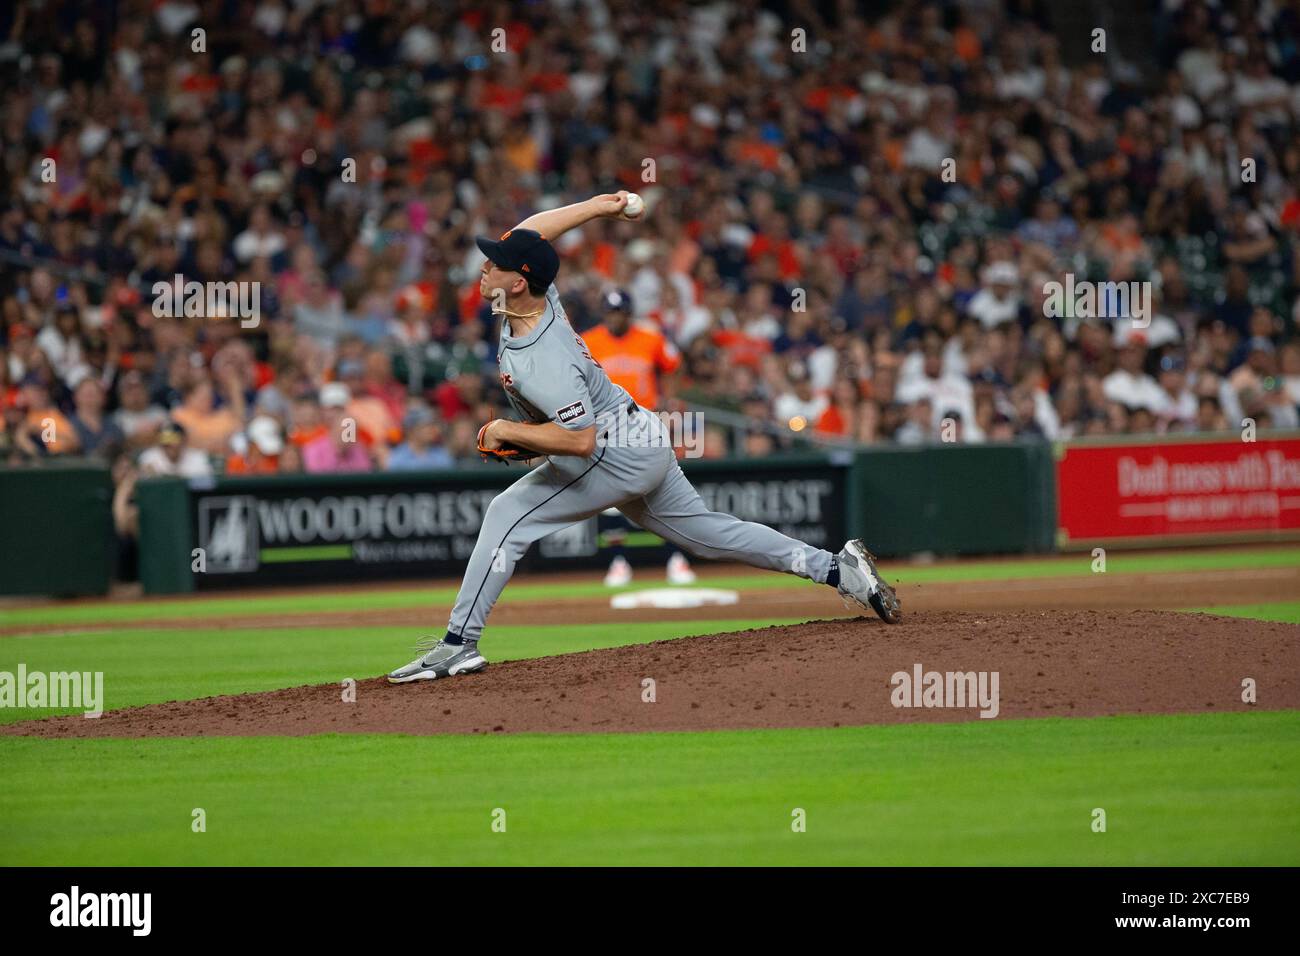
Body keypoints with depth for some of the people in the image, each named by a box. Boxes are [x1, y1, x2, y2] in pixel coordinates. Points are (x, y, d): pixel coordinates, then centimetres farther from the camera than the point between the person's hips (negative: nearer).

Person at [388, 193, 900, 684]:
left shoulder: (545, 363, -32)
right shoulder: (537, 296, -7)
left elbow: (580, 440, -36)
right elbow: (527, 233, 12)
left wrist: (508, 432, -26)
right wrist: (595, 206, 16)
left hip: (614, 457, -10)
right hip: (642, 445, 10)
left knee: (507, 516, -12)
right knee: (703, 530, 19)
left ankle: (458, 645, -13)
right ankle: (836, 568, 20)